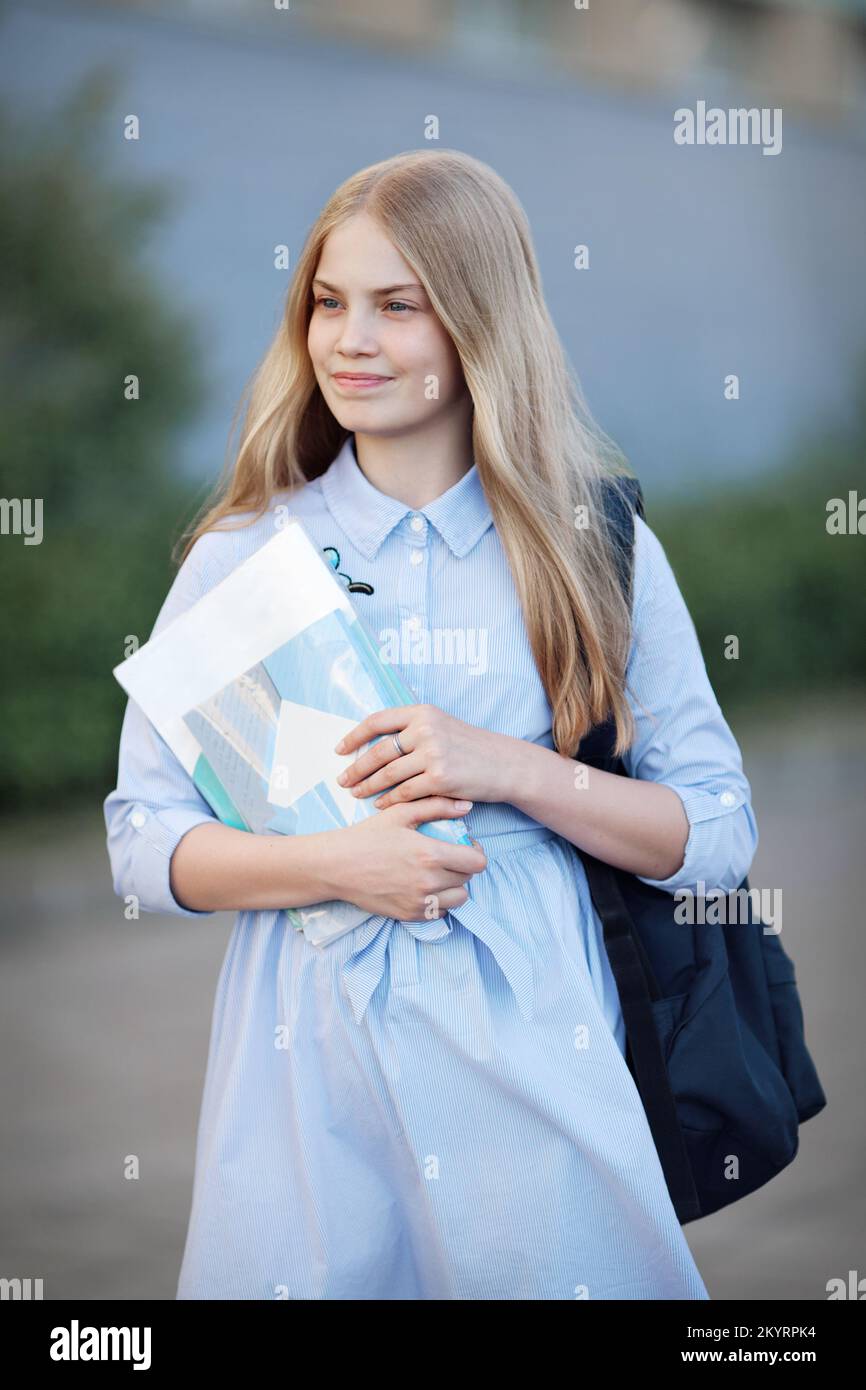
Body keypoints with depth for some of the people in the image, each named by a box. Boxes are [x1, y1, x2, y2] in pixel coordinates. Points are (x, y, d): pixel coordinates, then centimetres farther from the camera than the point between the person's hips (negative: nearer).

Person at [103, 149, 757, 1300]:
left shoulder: (598, 552, 2)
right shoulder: (243, 555, 4)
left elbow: (718, 834, 0)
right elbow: (142, 840, 1)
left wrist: (507, 770, -14)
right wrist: (336, 864, -16)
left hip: (533, 1050, 0)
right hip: (307, 1061, 1)